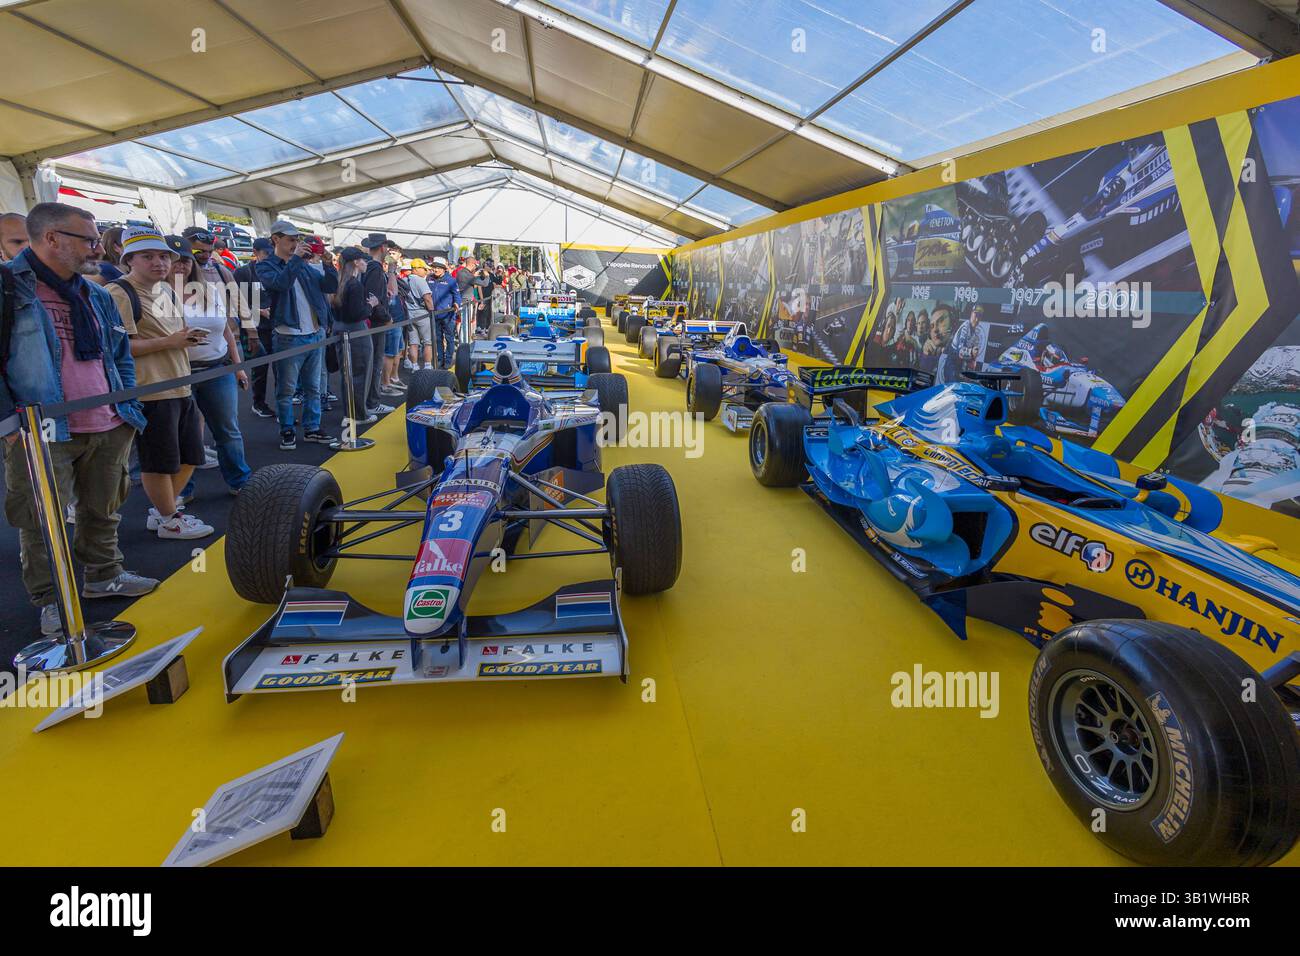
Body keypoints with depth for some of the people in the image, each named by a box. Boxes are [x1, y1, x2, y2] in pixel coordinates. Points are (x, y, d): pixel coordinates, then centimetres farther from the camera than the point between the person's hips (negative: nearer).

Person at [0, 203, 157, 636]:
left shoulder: (96, 296, 13)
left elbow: (121, 355, 22)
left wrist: (126, 406, 12)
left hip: (109, 430, 6)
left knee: (104, 510, 16)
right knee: (42, 521, 5)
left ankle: (104, 575, 33)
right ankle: (50, 599, 19)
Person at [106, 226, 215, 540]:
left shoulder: (166, 289, 16)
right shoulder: (119, 293, -11)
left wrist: (191, 337, 6)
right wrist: (169, 342, -20)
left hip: (180, 387, 9)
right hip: (151, 392, -9)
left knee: (189, 456, 15)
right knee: (160, 462, 3)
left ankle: (162, 510, 32)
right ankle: (169, 520, 19)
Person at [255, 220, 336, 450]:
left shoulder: (304, 265, 15)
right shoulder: (266, 266, -1)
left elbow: (331, 286, 8)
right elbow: (281, 282, -23)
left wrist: (328, 264, -6)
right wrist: (296, 258, -19)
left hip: (315, 334, 6)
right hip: (288, 337, -6)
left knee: (313, 387, 11)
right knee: (286, 389, 2)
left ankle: (312, 429, 20)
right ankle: (287, 431, 12)